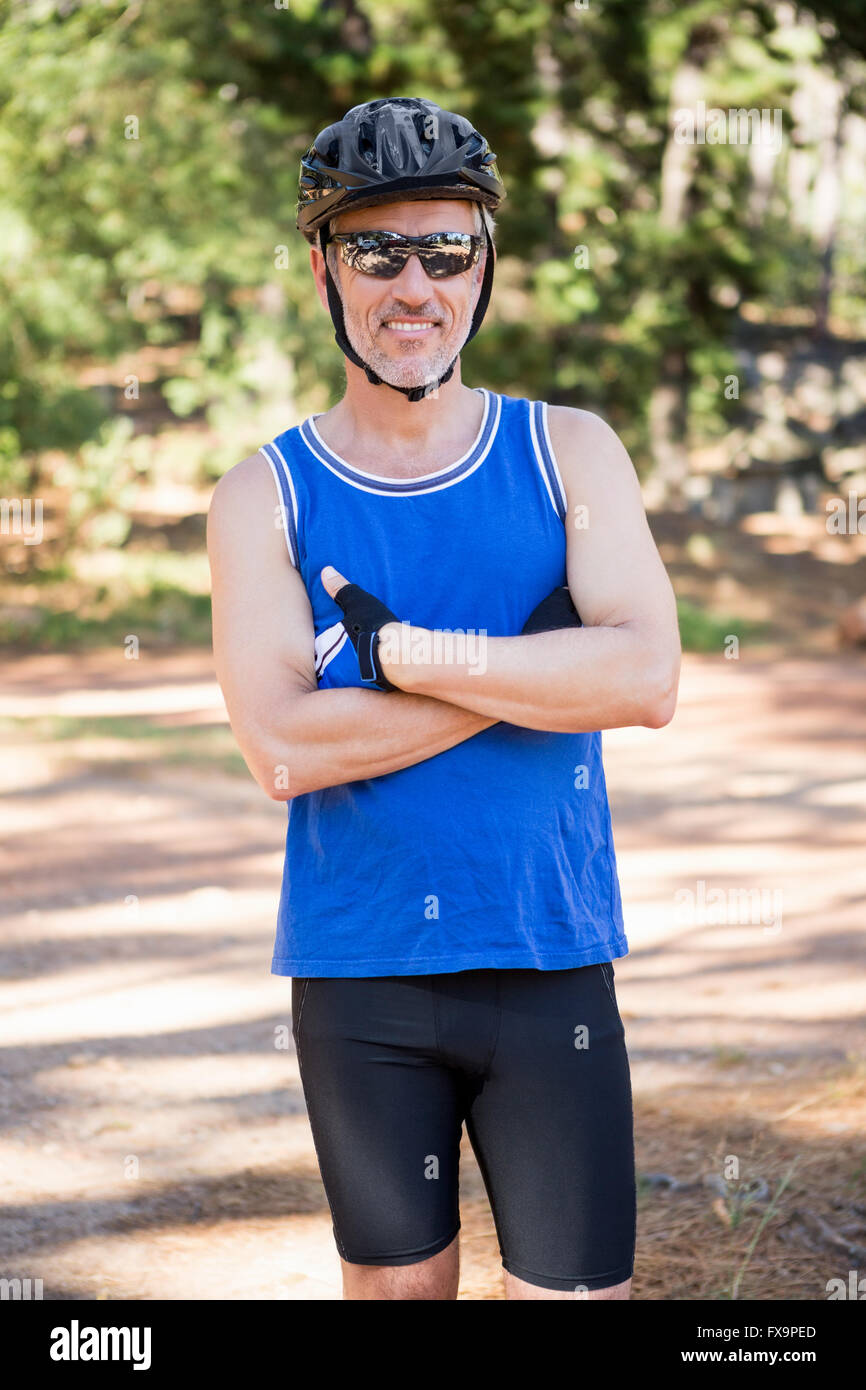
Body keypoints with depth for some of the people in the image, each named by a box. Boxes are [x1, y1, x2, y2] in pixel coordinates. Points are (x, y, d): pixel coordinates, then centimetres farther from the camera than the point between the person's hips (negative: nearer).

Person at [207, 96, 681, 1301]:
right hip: (358, 977, 0)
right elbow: (280, 748, -14)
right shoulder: (266, 495, 1)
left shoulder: (569, 453, 4)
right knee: (395, 1283, 12)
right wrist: (532, 667, -14)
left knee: (580, 1287, 1)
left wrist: (406, 653, -15)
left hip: (550, 970, 0)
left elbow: (647, 678, -12)